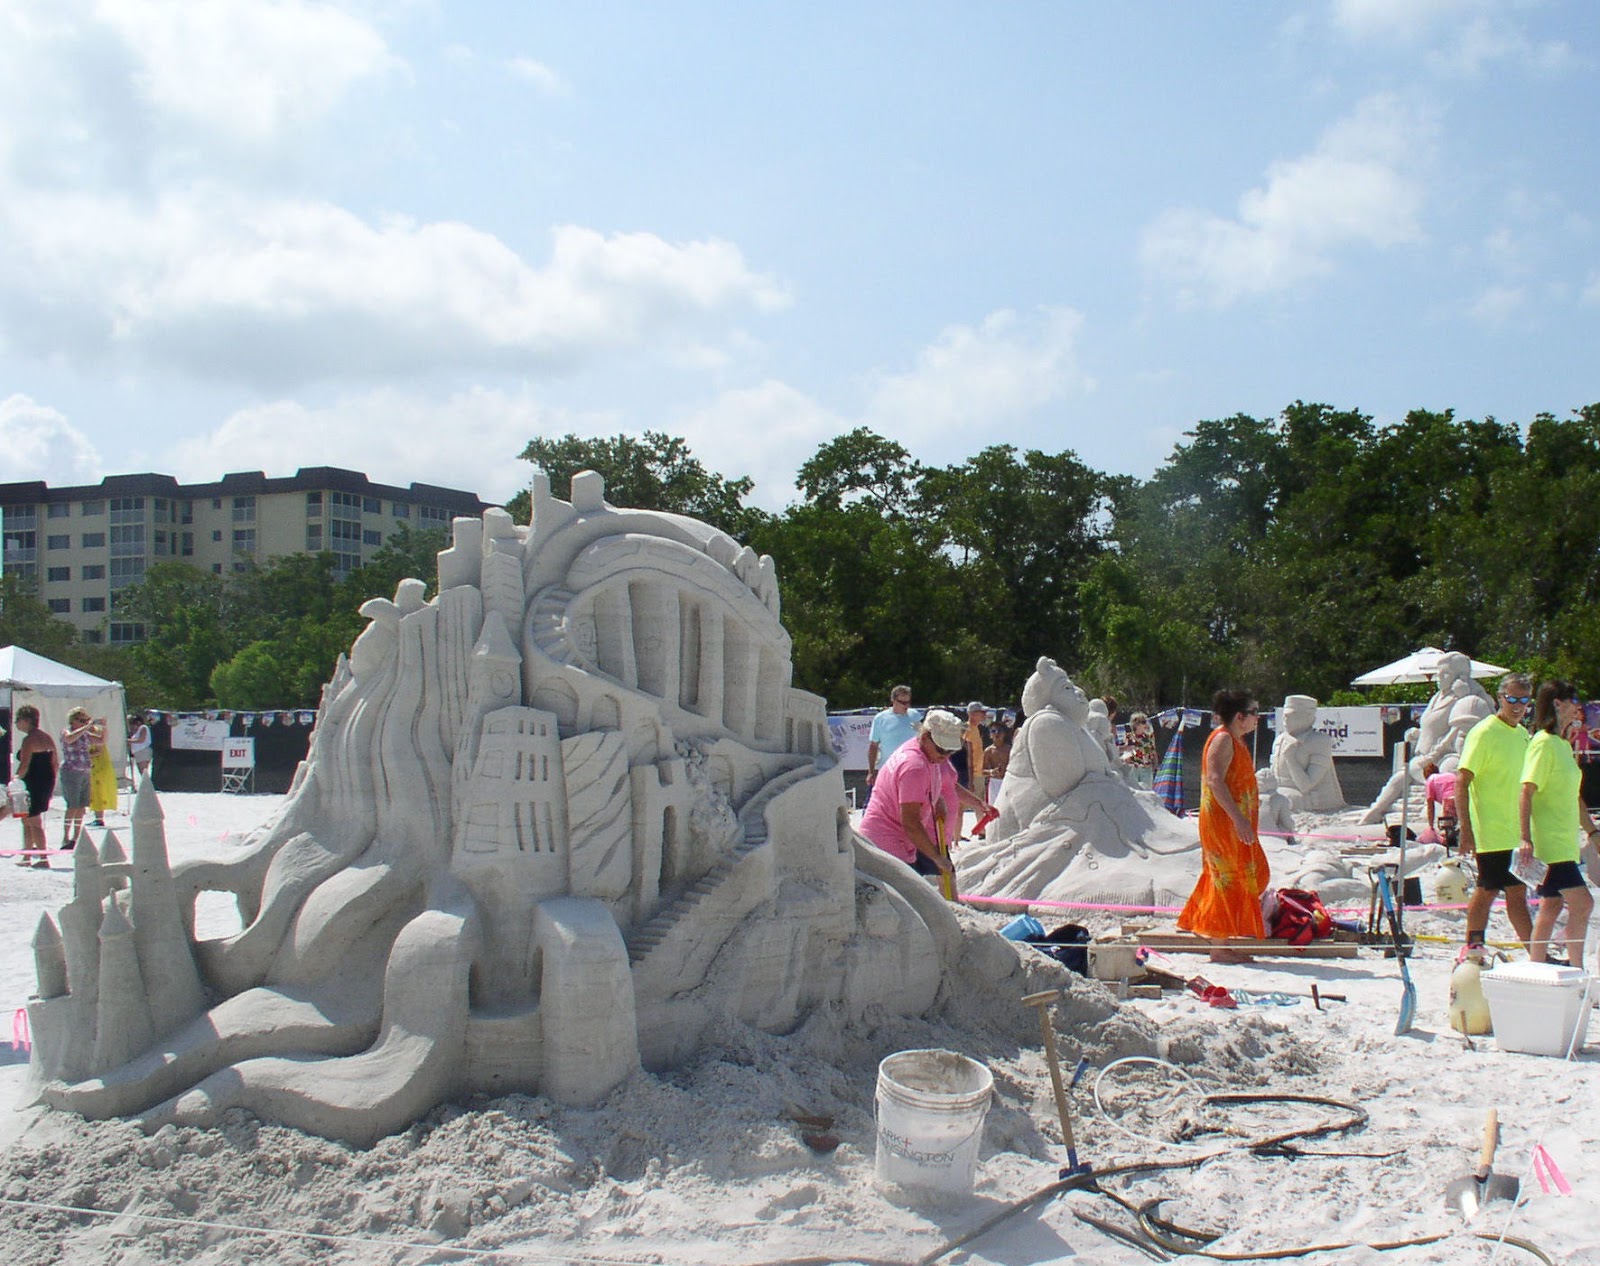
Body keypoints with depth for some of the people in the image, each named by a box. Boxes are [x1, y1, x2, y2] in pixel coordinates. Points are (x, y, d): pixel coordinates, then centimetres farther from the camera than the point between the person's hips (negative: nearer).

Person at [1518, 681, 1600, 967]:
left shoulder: (1564, 743, 16)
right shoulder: (1544, 742, -12)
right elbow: (1526, 793, -19)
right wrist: (1526, 839, -24)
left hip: (1565, 841, 9)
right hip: (1550, 840, -9)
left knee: (1552, 906, 9)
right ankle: (1576, 970, -7)